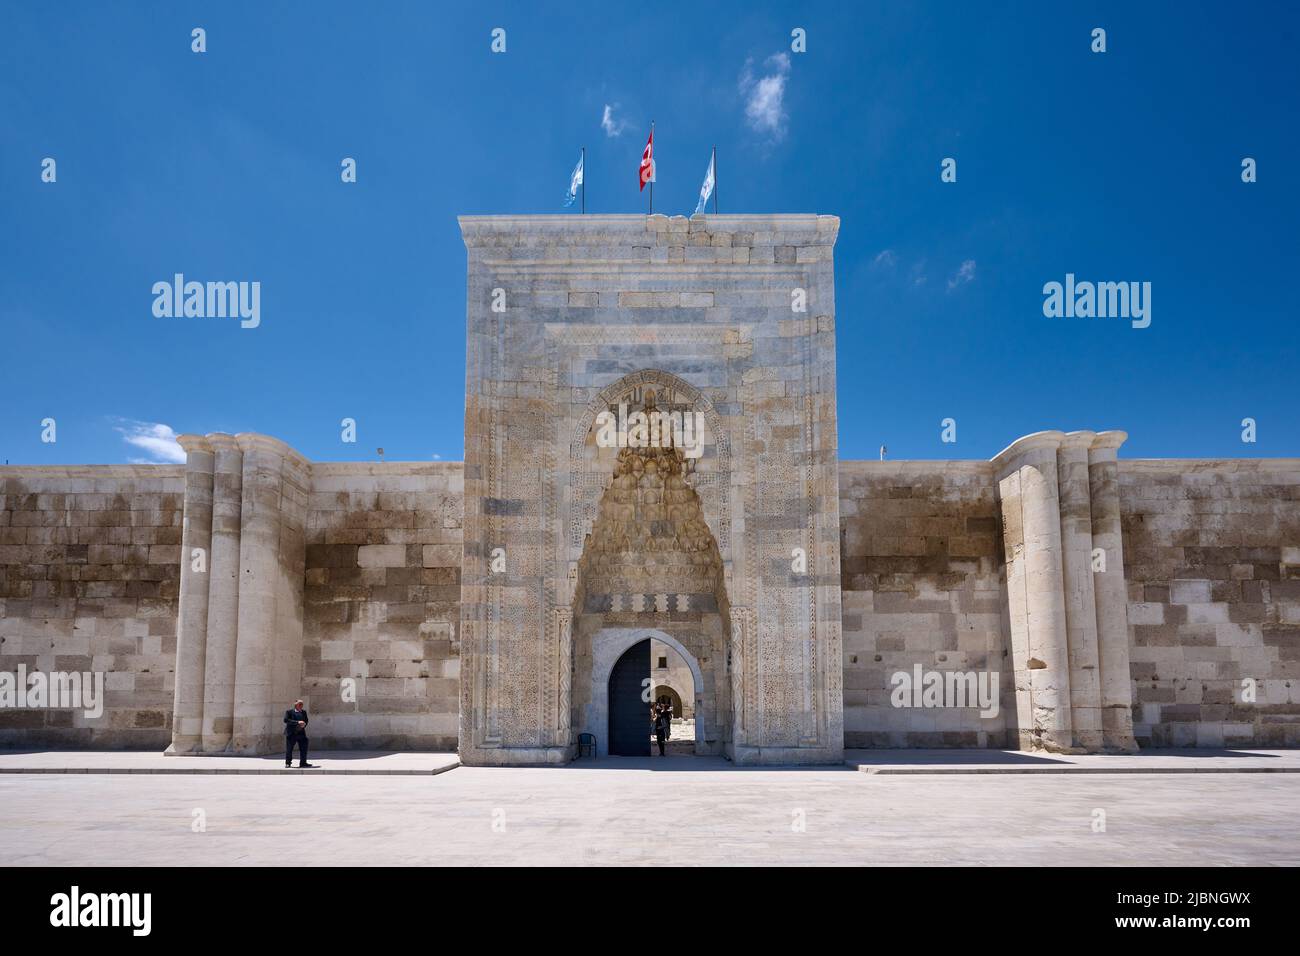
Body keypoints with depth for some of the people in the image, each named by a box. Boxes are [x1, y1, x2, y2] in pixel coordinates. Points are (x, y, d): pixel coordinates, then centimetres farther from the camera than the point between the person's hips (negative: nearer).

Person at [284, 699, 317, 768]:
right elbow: (286, 720, -17)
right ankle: (288, 763, 18)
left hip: (301, 733, 4)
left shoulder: (304, 712, 11)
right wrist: (297, 722, -25)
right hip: (291, 733, -4)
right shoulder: (289, 712, -4)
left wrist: (304, 724, -8)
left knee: (303, 748, -2)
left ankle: (303, 763, 5)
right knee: (289, 749, 4)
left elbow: (306, 720, 18)